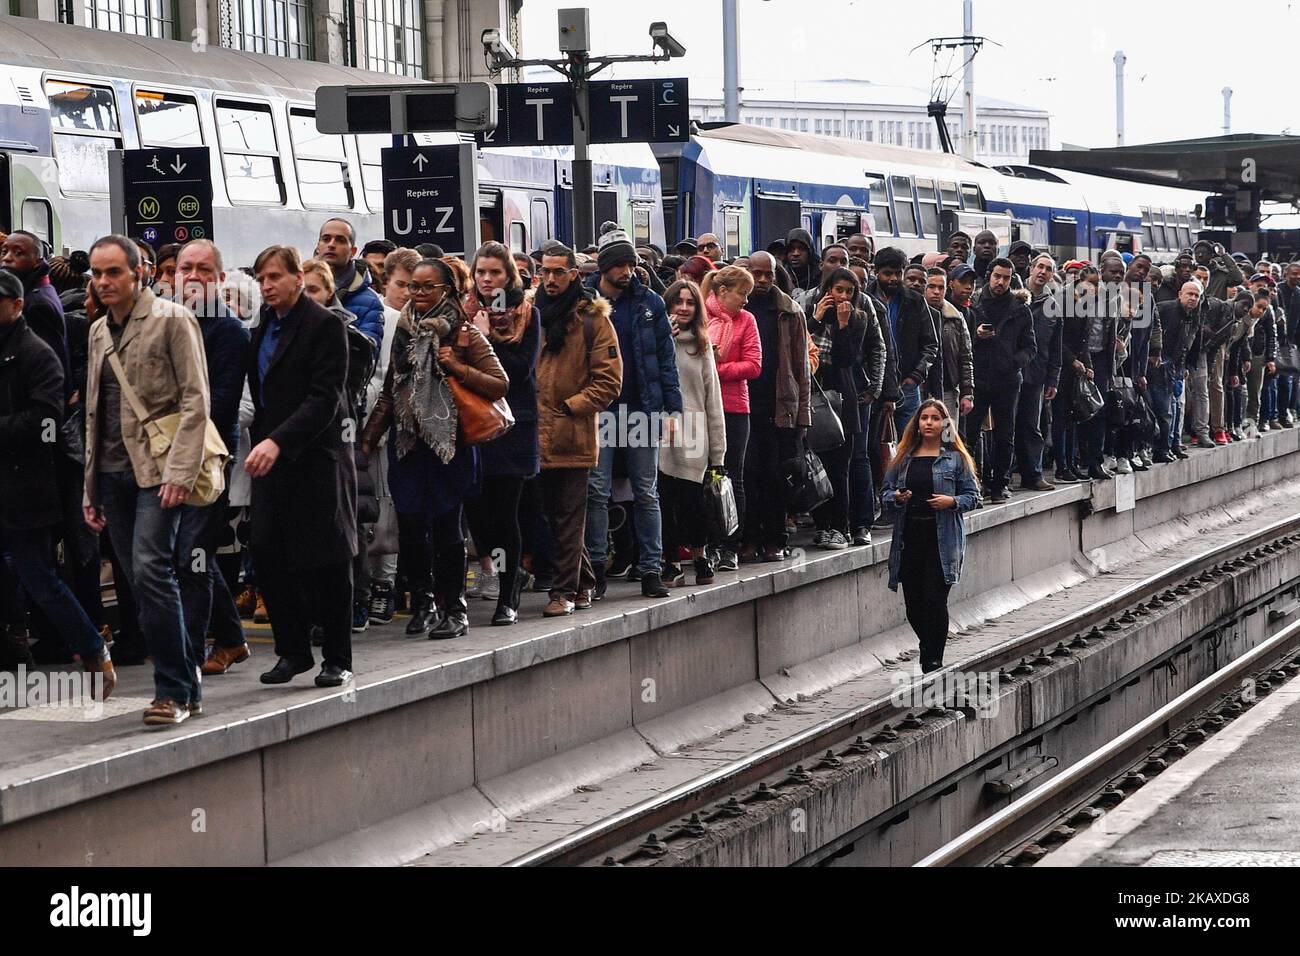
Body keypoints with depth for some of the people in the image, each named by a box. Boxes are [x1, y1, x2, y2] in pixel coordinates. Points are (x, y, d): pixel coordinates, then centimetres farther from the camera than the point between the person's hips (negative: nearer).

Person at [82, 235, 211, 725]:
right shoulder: (99, 331, 17)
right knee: (142, 581, 6)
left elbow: (195, 400, -9)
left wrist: (180, 473, -18)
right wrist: (90, 488, 18)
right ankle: (185, 684, 14)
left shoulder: (171, 320, -4)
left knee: (150, 571, -18)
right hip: (114, 472, 7)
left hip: (157, 470, -7)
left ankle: (173, 691, -13)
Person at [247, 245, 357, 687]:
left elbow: (324, 399, -18)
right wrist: (259, 441, 9)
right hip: (271, 457, 7)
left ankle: (337, 658, 10)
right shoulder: (264, 326, 13)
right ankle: (293, 650, 14)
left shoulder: (324, 325, -10)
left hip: (317, 459, -7)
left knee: (327, 561, 1)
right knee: (267, 555, 1)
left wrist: (278, 441, -26)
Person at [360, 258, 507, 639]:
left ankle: (453, 608, 4)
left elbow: (500, 385, -5)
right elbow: (390, 390, 18)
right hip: (406, 442, 5)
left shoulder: (464, 333, -2)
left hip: (447, 443, -5)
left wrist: (458, 368, -15)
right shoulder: (404, 330, 12)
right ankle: (423, 604, 17)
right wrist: (371, 434, 13)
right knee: (410, 526, 4)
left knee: (446, 525, -4)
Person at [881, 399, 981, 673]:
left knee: (935, 601, -8)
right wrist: (896, 497, -7)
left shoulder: (955, 458, 2)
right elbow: (885, 491, 15)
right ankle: (929, 647, 34)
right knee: (913, 605, 6)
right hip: (909, 537, 4)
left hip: (942, 539, -3)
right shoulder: (904, 458, 11)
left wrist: (952, 501, -16)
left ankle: (933, 662, 2)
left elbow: (973, 496, 3)